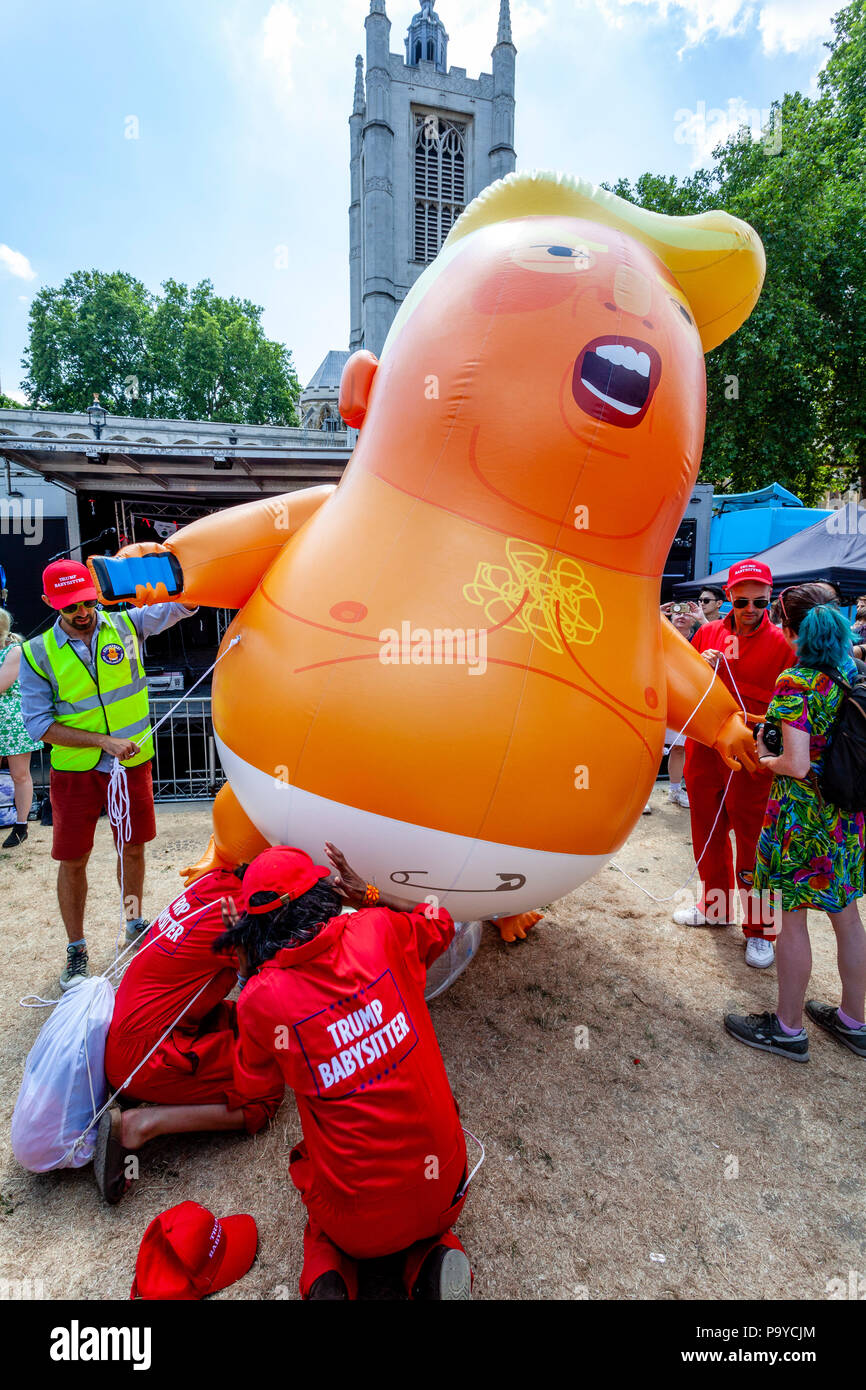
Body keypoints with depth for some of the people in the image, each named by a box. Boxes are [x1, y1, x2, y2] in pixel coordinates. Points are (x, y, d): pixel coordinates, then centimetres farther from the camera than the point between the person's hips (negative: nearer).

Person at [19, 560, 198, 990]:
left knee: (133, 848, 15)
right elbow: (38, 724, -10)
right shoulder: (37, 653, -7)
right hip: (75, 771, -1)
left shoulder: (126, 625, -5)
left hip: (133, 764, 1)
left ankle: (135, 925, 38)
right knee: (72, 861, 7)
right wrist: (104, 741, -19)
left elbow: (184, 603, -4)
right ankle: (76, 949, 26)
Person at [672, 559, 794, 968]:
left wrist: (761, 721, -20)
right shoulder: (708, 633, 5)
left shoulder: (781, 644, -5)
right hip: (704, 750, 4)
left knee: (753, 844, 3)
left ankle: (759, 930, 19)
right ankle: (715, 905, 37)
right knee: (708, 833, 17)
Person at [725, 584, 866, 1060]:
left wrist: (765, 760, -4)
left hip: (802, 811, -7)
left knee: (792, 918, 7)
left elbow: (797, 764, -22)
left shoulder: (795, 682, -18)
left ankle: (788, 1029, 22)